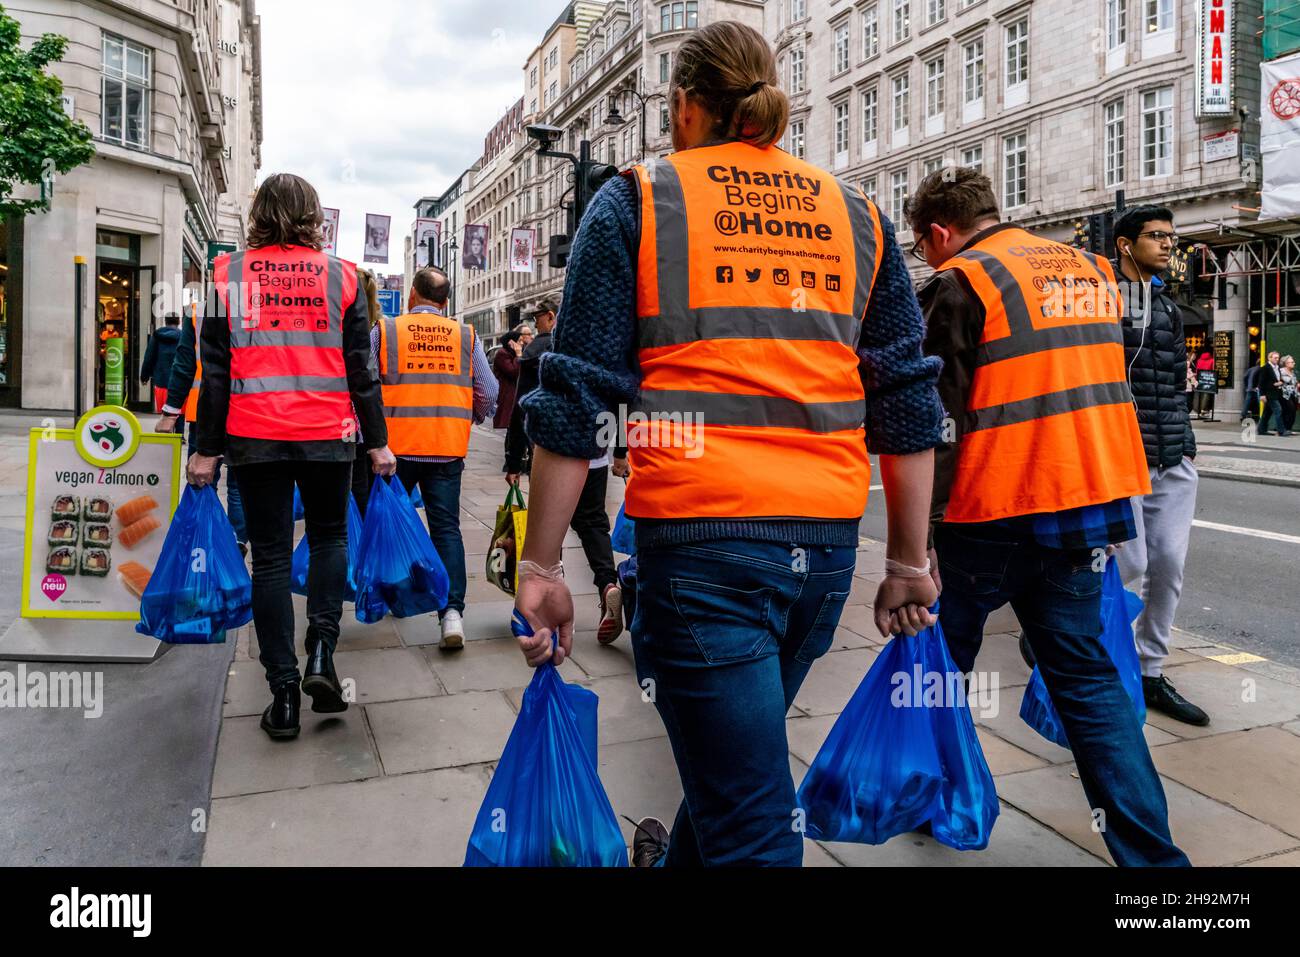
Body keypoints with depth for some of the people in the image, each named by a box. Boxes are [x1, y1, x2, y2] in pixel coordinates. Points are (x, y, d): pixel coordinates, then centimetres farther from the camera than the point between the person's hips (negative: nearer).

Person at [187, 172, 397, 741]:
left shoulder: (230, 274, 2)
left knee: (270, 558, 7)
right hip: (327, 435, 0)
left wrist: (206, 449, 6)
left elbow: (216, 370, 1)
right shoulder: (340, 276, 2)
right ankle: (320, 654, 3)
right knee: (329, 537, 19)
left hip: (255, 437, 0)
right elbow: (360, 368, 1)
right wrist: (377, 441, 6)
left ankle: (284, 694, 9)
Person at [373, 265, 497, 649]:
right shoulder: (466, 336, 4)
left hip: (395, 445, 0)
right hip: (448, 448, 1)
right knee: (447, 528, 1)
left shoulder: (383, 332, 0)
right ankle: (452, 611, -11)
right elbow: (487, 394, 5)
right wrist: (469, 419, 24)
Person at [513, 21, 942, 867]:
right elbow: (907, 401, 10)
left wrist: (542, 566, 1)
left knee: (752, 825, 5)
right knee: (744, 754, 28)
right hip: (827, 541, 6)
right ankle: (676, 858, 54)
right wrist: (909, 562, 16)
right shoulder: (857, 215, 12)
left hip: (701, 535, -5)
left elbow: (576, 400, -4)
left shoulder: (636, 202, 2)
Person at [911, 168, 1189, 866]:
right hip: (1091, 499, 6)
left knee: (941, 660, 14)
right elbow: (1104, 381, 19)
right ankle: (1151, 851, 11)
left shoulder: (959, 284, -9)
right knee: (1085, 674, 13)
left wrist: (919, 528, -10)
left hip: (995, 515, -6)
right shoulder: (1091, 269, 14)